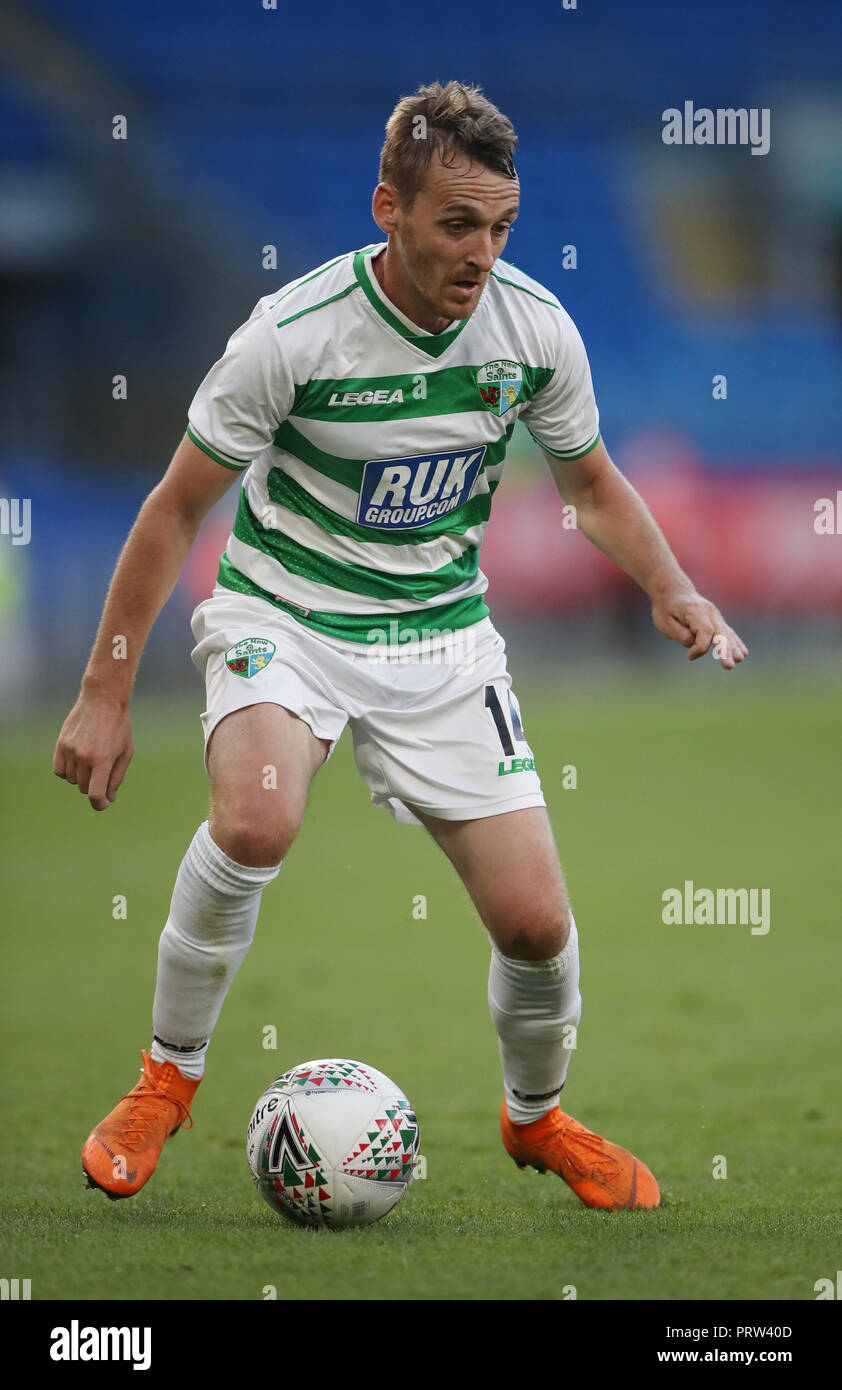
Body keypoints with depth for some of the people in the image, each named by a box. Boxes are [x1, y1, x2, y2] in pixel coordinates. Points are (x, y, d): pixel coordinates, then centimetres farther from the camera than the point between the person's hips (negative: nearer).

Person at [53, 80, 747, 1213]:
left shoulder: (536, 330, -9)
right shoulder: (294, 334, -20)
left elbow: (591, 482, 11)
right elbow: (176, 510, -9)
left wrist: (670, 590, -8)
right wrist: (106, 691, -8)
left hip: (441, 638, 3)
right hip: (283, 618, -3)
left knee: (535, 923, -7)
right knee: (257, 821, -34)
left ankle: (537, 1115, 26)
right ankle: (170, 1075, -9)